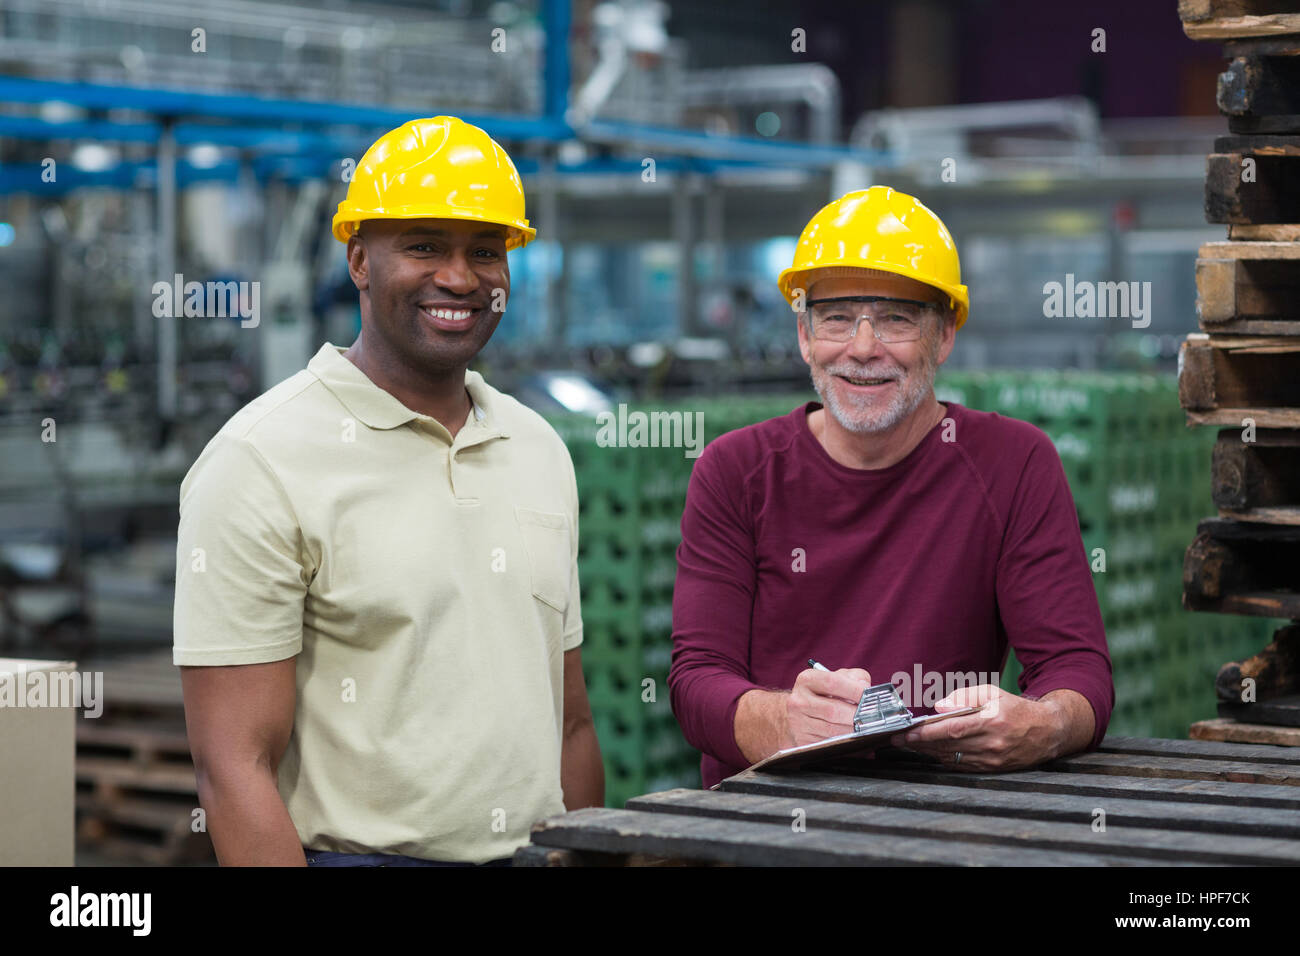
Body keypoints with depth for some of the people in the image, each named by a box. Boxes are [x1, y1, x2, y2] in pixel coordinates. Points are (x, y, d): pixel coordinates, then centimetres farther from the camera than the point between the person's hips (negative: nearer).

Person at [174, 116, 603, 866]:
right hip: (360, 851, -6)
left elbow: (570, 724, 13)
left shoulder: (541, 451, 9)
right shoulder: (261, 462, -11)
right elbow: (236, 766, -16)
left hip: (539, 850, 6)